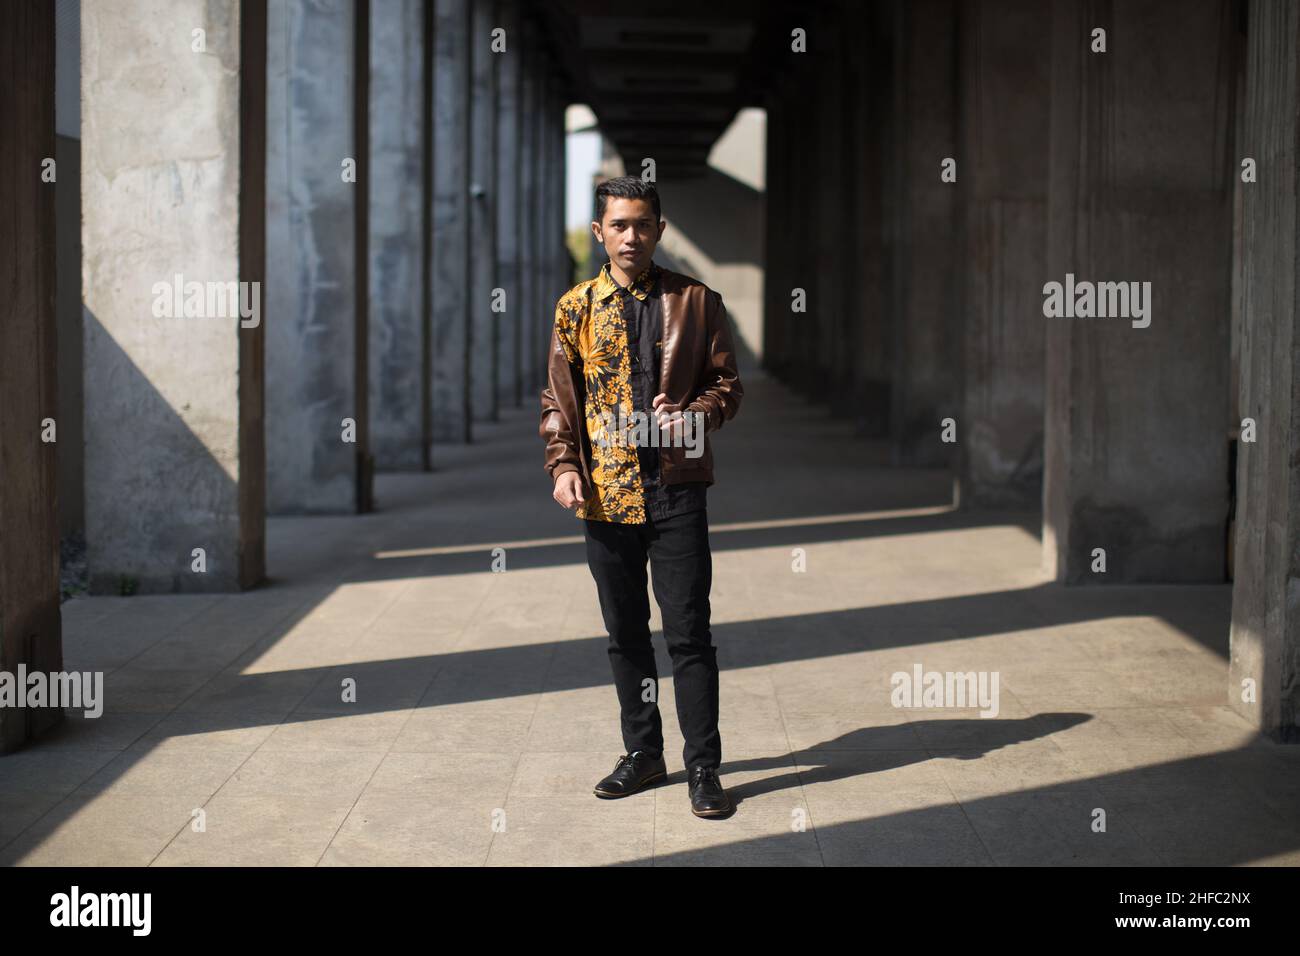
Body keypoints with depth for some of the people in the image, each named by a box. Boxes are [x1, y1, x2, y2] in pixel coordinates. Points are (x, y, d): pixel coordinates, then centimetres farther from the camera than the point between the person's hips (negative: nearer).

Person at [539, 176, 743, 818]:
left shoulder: (697, 302, 4)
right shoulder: (575, 308, 7)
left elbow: (727, 384, 7)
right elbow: (558, 399, 9)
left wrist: (693, 415, -13)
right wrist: (563, 465, -4)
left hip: (676, 489, -2)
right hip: (604, 493, 2)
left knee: (689, 633, -2)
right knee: (625, 633, 11)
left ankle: (703, 766, 7)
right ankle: (643, 753, 24)